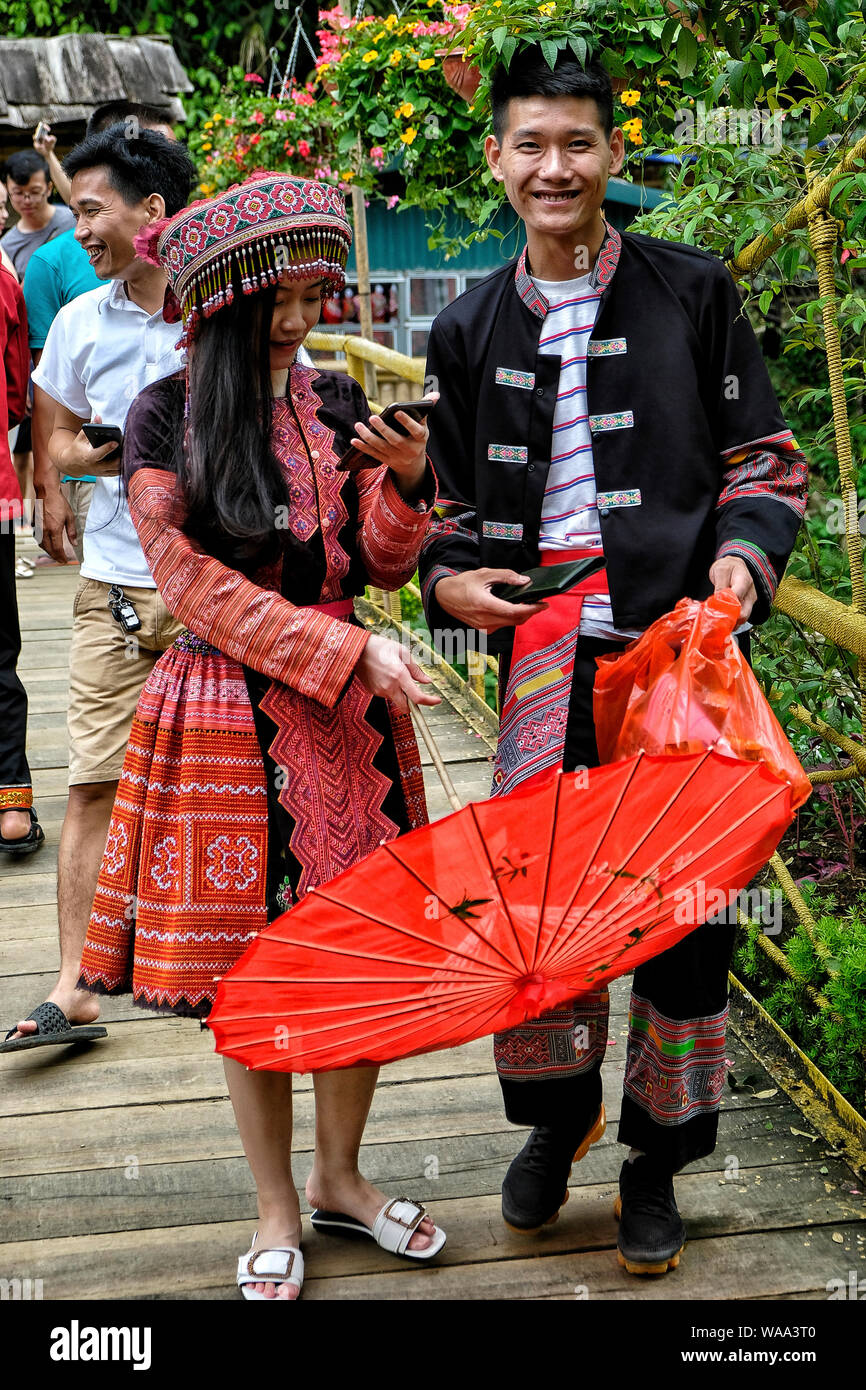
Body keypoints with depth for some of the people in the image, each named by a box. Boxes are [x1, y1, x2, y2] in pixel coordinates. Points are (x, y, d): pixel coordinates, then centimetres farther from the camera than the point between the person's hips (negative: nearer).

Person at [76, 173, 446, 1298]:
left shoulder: (338, 404, 7)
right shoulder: (165, 417, -4)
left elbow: (382, 566, 6)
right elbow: (198, 588, -10)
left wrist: (405, 480, -14)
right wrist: (348, 649, -17)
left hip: (349, 709, 4)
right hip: (230, 719, -3)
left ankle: (340, 1178, 30)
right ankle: (277, 1213, 24)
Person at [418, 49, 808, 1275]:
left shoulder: (692, 293, 4)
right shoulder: (470, 333, 12)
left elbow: (766, 460, 7)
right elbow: (459, 500, 19)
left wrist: (744, 553, -12)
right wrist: (450, 576, -2)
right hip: (546, 658, 2)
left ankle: (656, 1159, 24)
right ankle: (556, 1114, 33)